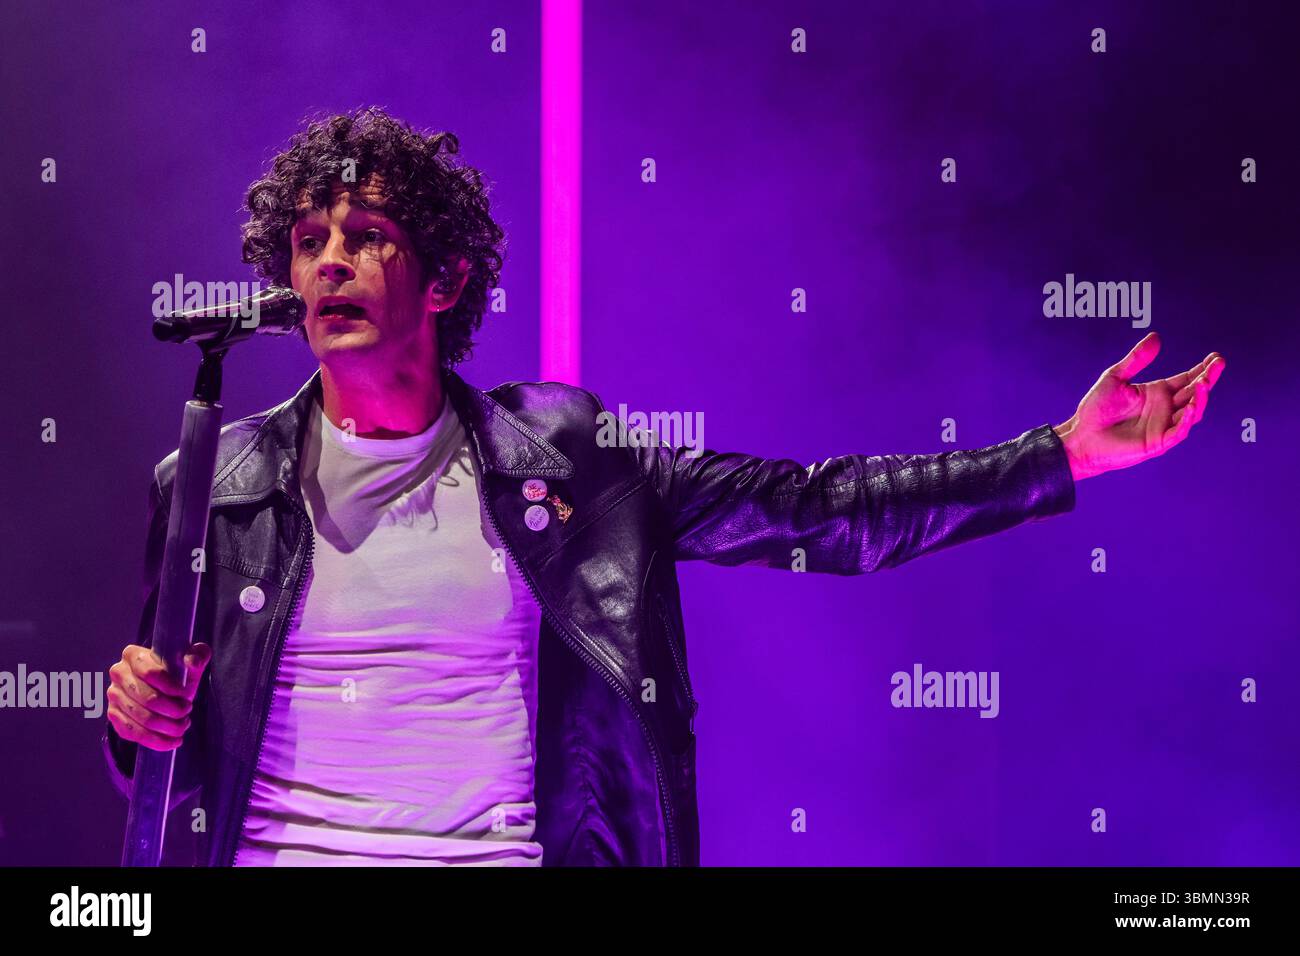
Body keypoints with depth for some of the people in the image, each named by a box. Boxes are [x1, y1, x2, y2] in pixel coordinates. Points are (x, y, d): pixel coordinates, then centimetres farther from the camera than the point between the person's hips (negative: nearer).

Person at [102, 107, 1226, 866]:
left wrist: (1063, 454, -1)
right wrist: (140, 723, -11)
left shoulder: (556, 452, 2)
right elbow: (172, 770, 13)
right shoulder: (213, 485, 4)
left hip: (502, 851, 0)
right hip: (277, 852, 1)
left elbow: (808, 510, 2)